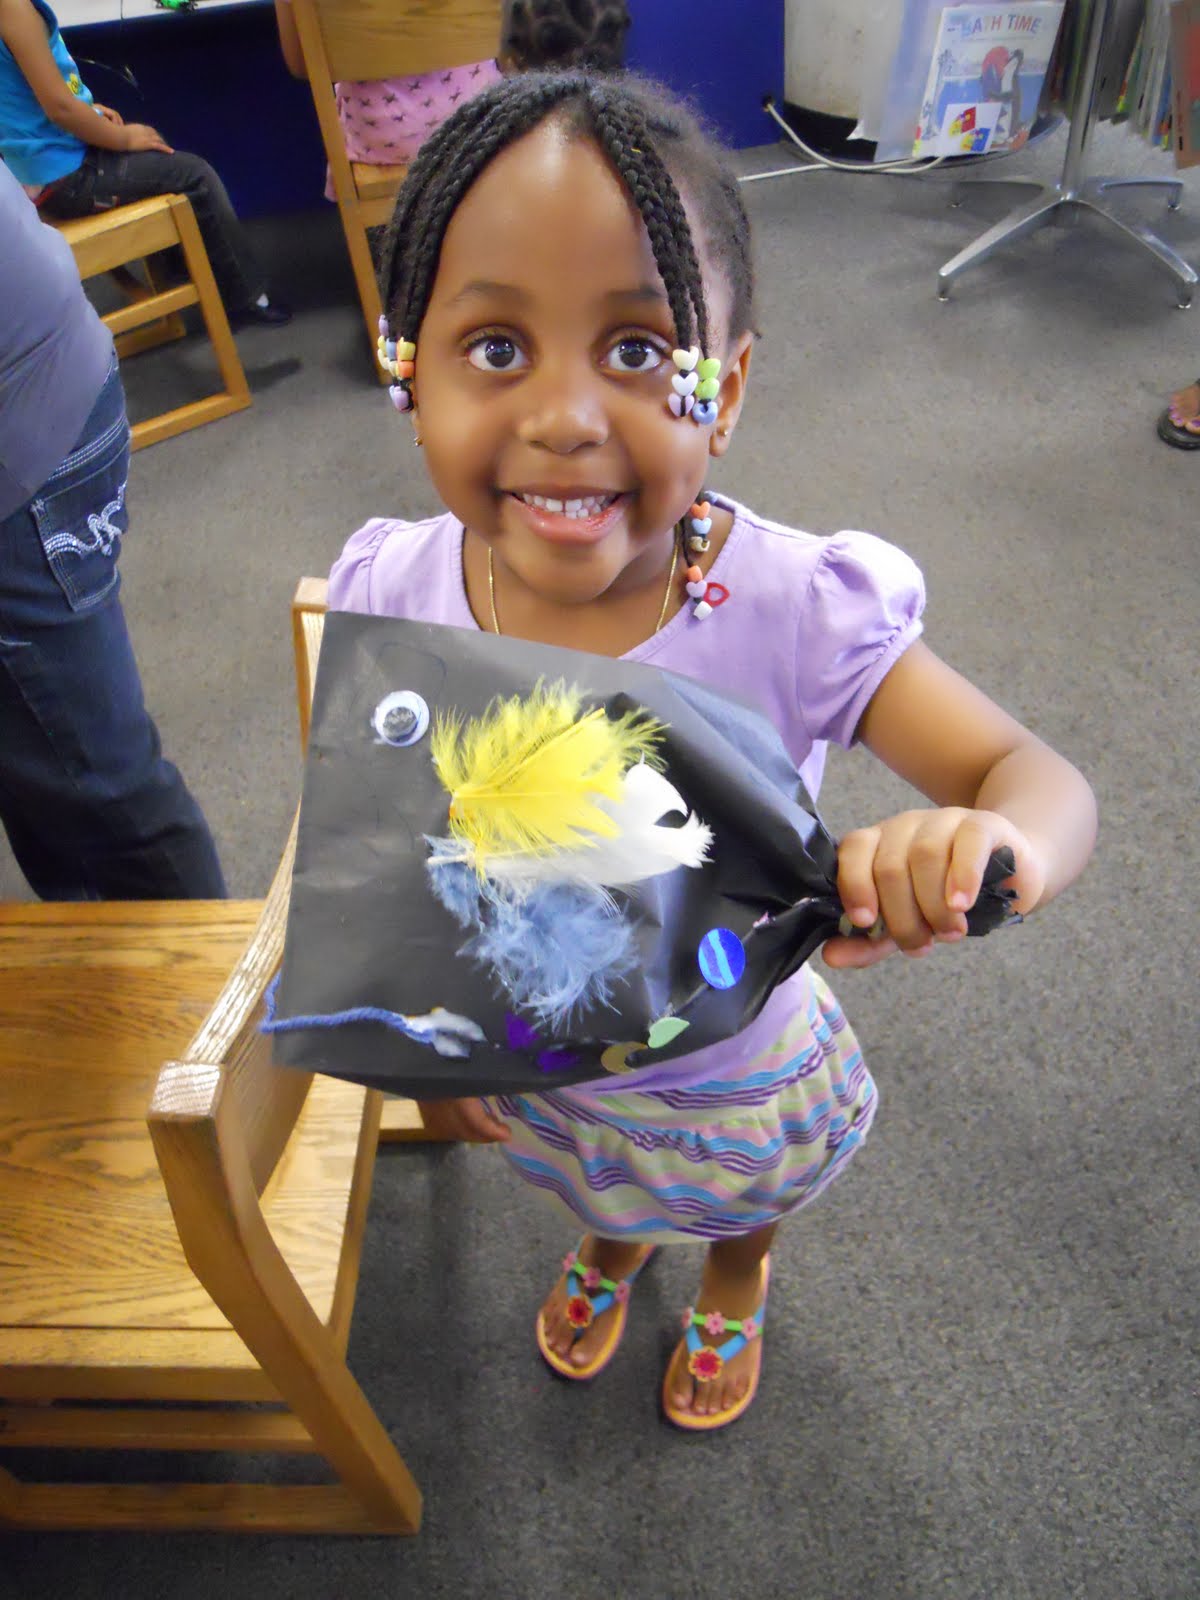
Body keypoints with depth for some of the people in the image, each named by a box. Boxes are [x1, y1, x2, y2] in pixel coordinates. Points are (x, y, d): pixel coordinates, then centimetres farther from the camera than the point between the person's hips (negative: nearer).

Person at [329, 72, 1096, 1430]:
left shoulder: (793, 611, -34)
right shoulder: (393, 600, -25)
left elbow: (1041, 779, -30)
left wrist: (992, 845, -54)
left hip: (734, 1071, -1)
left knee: (741, 1196, 34)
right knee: (588, 1176, 36)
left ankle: (734, 1281, 72)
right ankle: (607, 1243, 75)